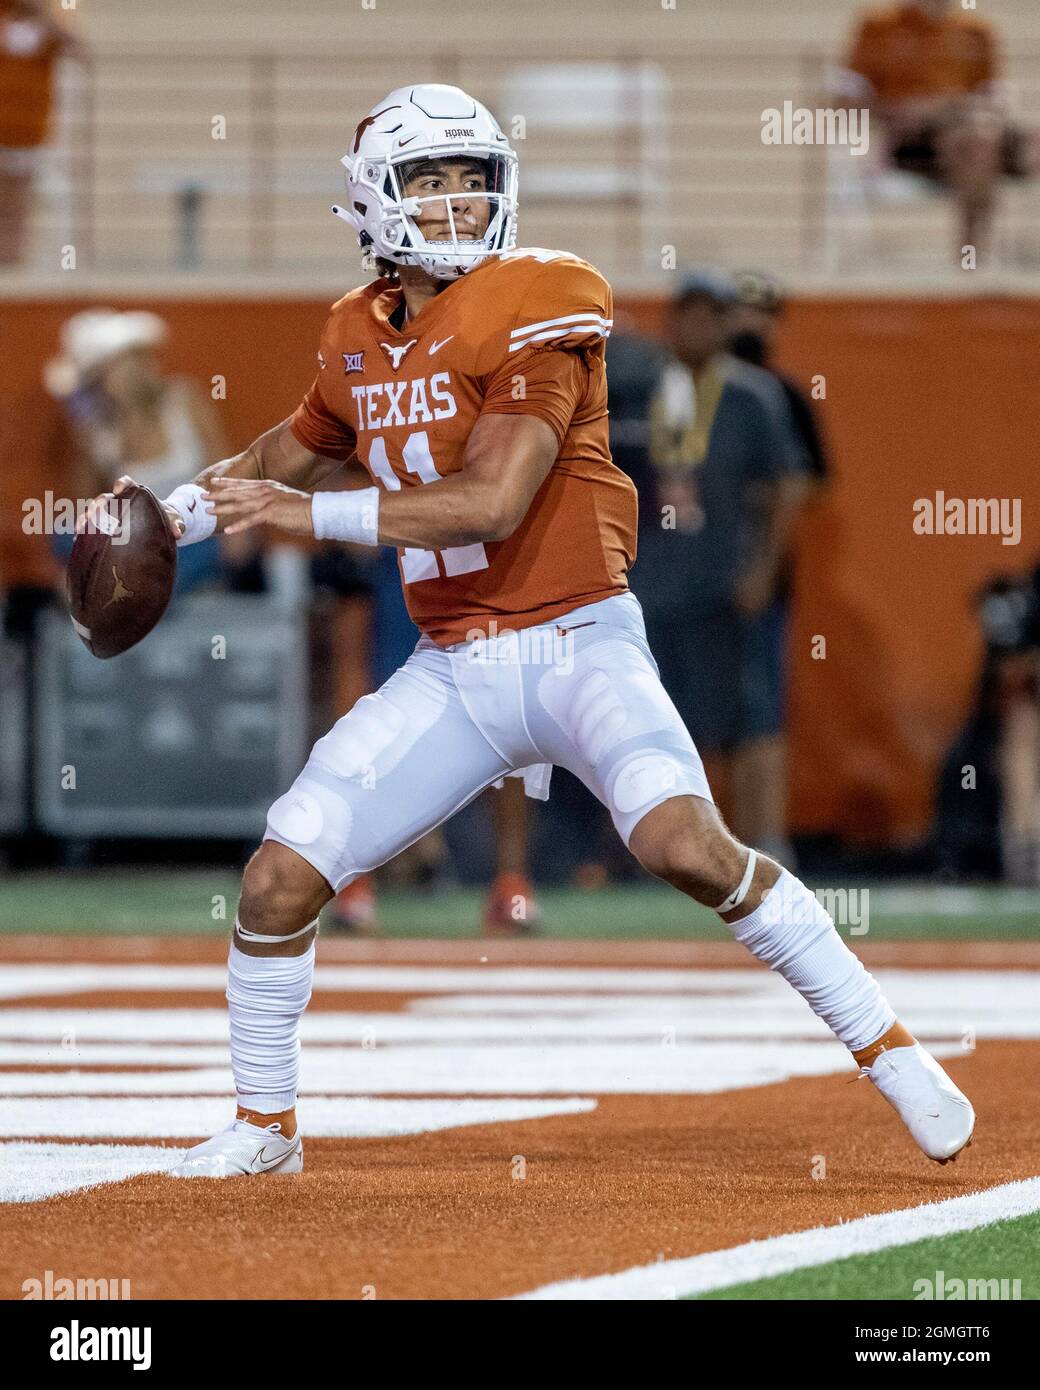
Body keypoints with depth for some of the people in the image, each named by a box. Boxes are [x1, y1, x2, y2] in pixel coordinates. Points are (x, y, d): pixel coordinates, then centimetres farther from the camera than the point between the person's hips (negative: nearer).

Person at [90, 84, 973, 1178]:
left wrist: (306, 513, -21)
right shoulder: (358, 338, 8)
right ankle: (264, 1127, 20)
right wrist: (184, 507, 16)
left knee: (683, 842, -29)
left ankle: (890, 1052, -16)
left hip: (575, 639, -6)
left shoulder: (532, 309, -12)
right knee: (280, 879, -2)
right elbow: (298, 448, 31)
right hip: (449, 670, 6)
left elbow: (493, 503, -22)